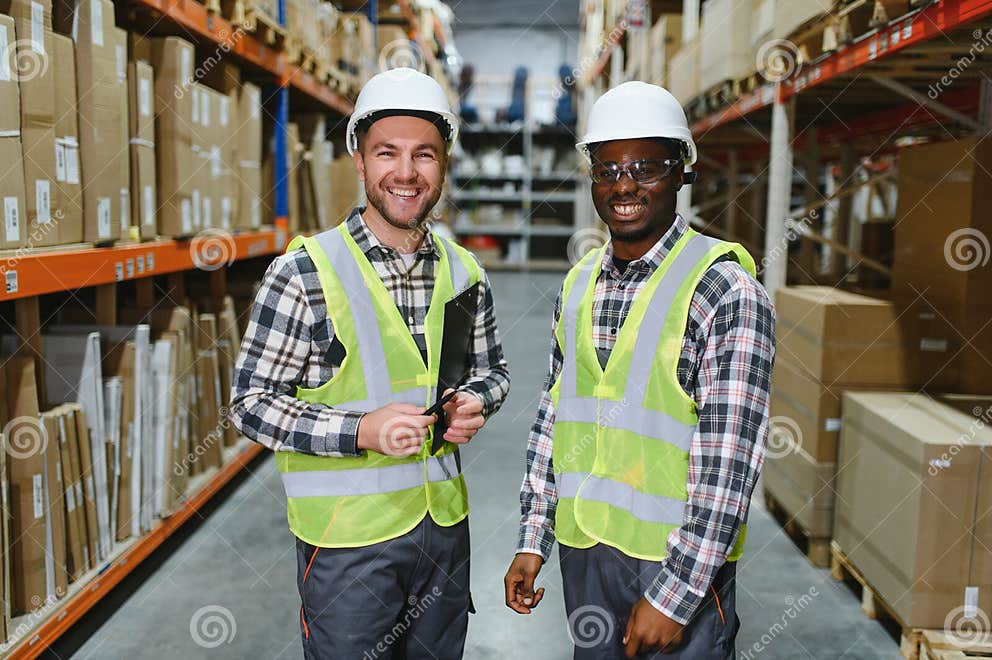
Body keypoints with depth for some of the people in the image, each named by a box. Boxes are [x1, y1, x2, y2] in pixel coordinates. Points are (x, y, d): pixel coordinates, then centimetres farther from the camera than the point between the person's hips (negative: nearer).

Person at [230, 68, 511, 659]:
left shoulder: (465, 273, 2)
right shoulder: (303, 274, -13)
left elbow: (493, 368, 15)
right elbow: (251, 404, -10)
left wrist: (477, 400, -8)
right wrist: (362, 431, -23)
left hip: (445, 526, 5)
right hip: (347, 540, -4)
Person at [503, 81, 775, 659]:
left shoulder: (727, 292, -15)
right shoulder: (578, 284, 5)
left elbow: (728, 464, -17)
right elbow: (553, 418, 10)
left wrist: (674, 595, -17)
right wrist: (532, 541, 8)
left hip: (677, 558, -5)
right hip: (581, 548, 6)